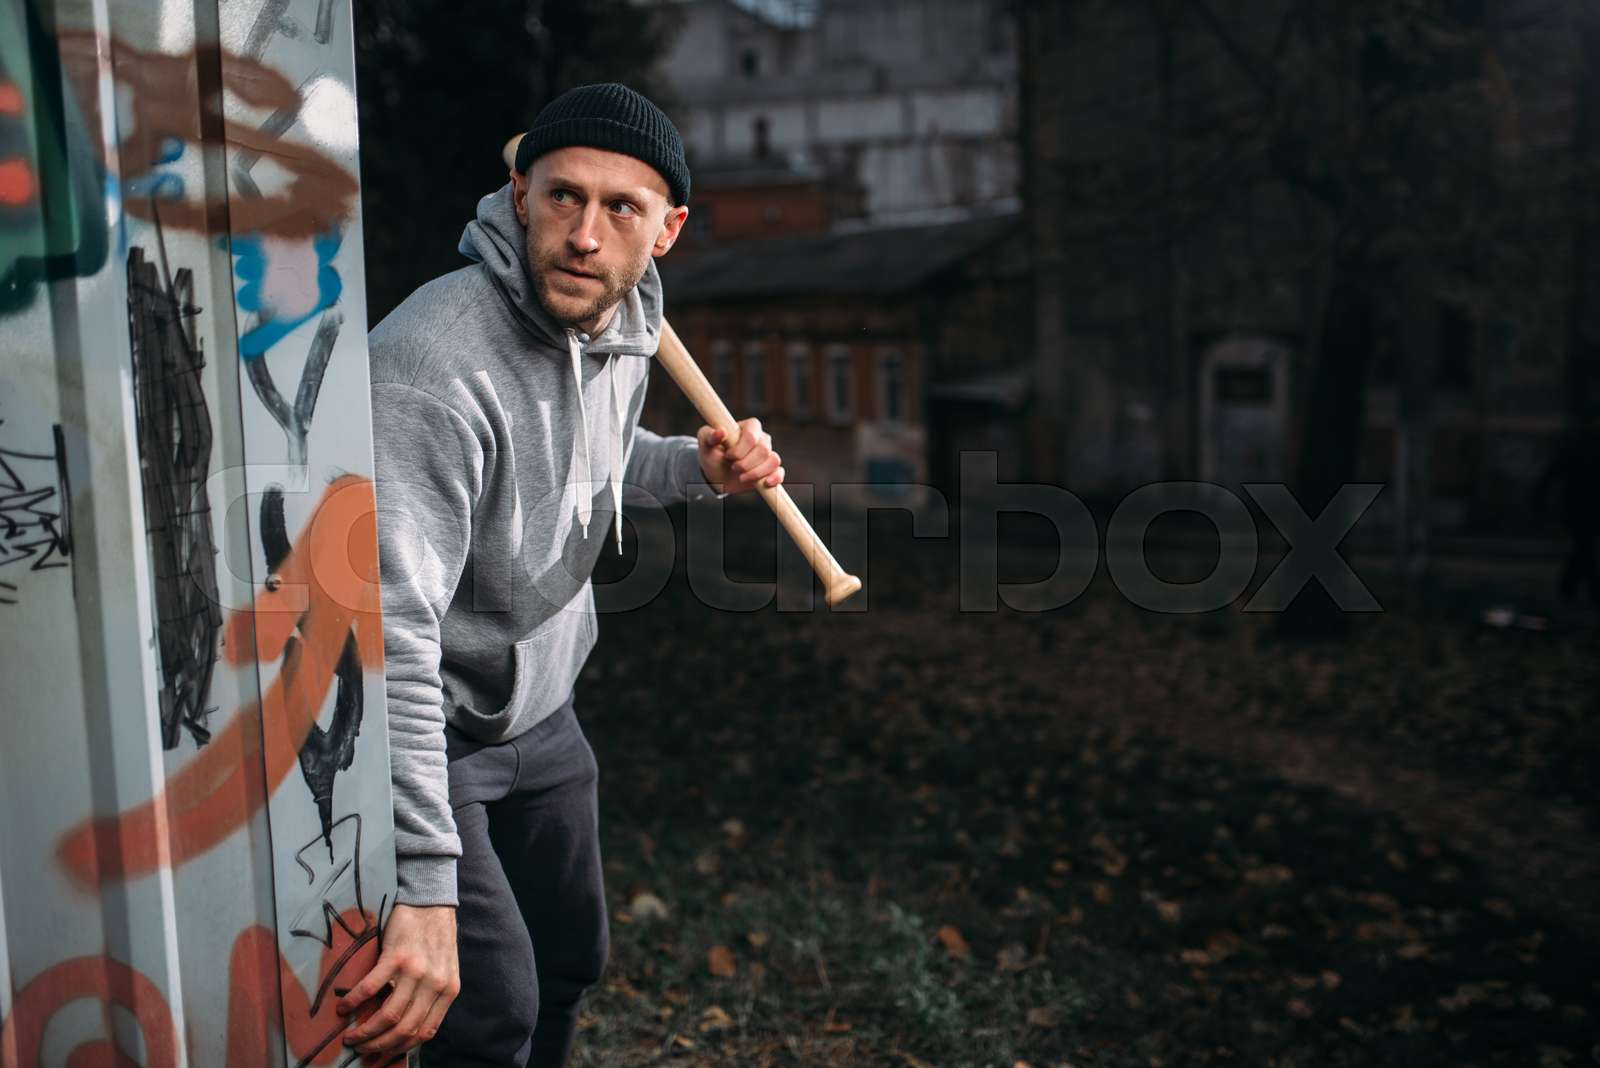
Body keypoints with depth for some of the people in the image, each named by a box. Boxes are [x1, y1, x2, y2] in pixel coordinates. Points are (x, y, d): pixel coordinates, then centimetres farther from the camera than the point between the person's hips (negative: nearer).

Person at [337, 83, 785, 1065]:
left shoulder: (624, 324, -5)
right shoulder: (434, 366, -32)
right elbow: (391, 636, -39)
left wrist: (701, 468, -4)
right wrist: (426, 889, -43)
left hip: (541, 713, 8)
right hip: (423, 736, -7)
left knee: (571, 963, 20)